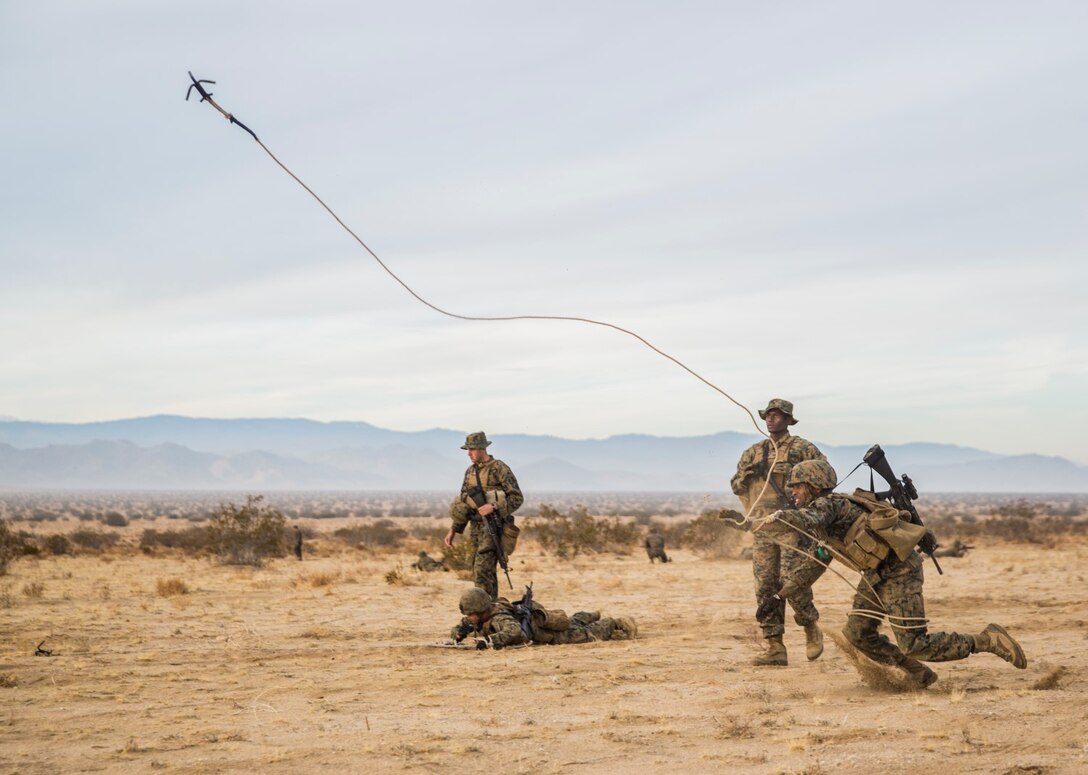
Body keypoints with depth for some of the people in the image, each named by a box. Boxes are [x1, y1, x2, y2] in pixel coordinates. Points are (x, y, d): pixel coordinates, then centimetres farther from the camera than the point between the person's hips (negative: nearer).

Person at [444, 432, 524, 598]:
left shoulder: (499, 469, -9)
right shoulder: (470, 471, 13)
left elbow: (517, 498, -11)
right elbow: (463, 502, 20)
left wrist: (494, 507, -24)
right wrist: (453, 530, 15)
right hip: (477, 528, 8)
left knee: (482, 570, -16)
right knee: (486, 571, 11)